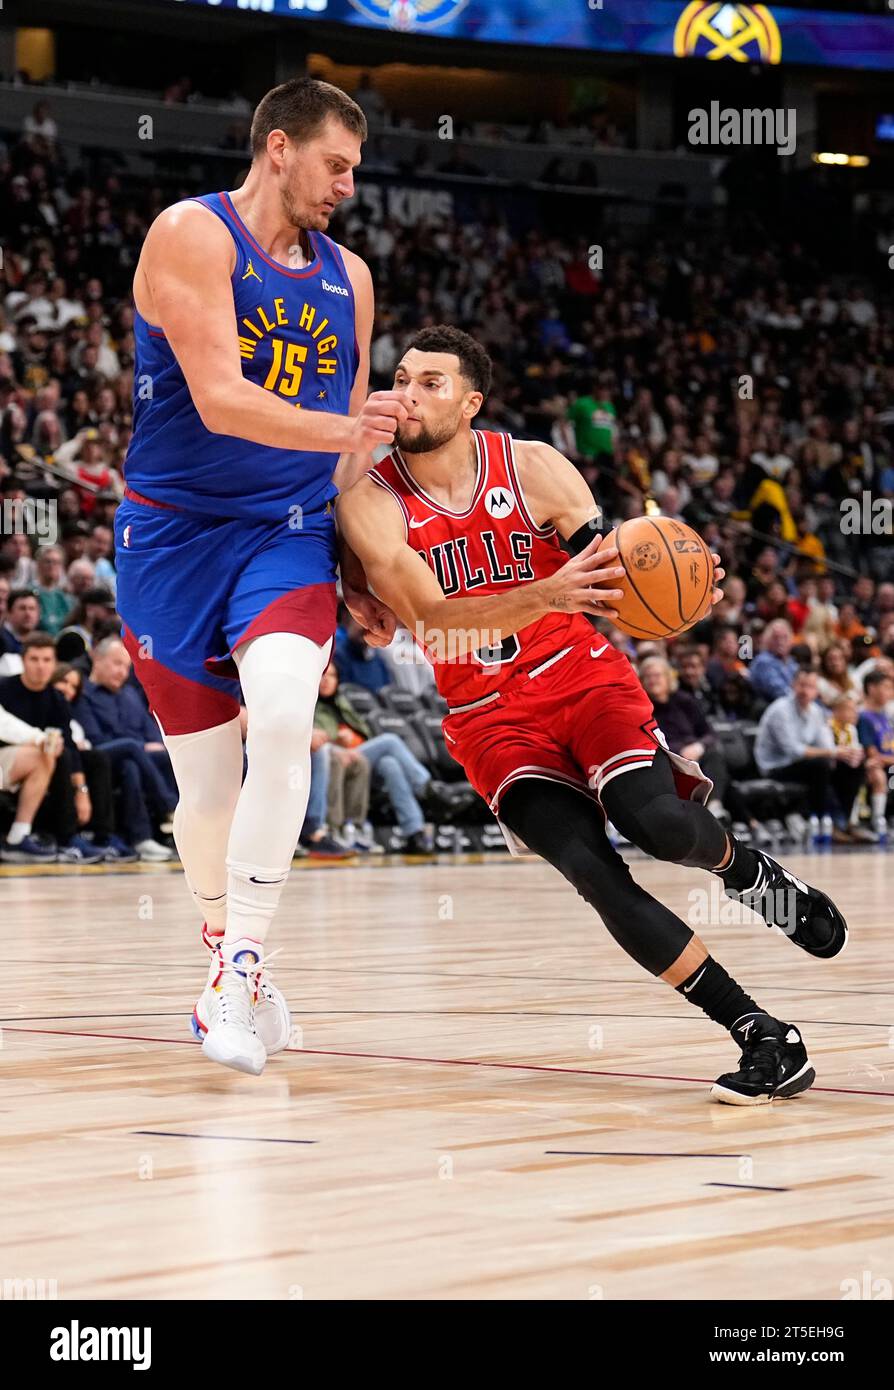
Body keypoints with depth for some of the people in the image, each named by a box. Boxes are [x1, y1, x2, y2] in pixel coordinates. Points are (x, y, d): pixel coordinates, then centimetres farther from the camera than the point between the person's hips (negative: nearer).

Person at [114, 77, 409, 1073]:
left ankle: (240, 965, -20)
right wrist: (342, 429, -33)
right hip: (175, 532, -3)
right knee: (205, 780, 3)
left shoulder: (347, 277, 11)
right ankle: (221, 947, 28)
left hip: (288, 535, 3)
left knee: (282, 718, -25)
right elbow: (218, 401, -20)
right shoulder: (192, 236, -8)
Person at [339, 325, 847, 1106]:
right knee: (593, 873, -22)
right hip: (490, 718, 0)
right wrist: (547, 594, -39)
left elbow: (617, 580, -3)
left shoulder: (532, 468, -6)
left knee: (658, 824, -28)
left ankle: (745, 869, 10)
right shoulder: (371, 501, -10)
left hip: (582, 676, 0)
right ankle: (765, 1039, -14)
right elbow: (433, 619, -23)